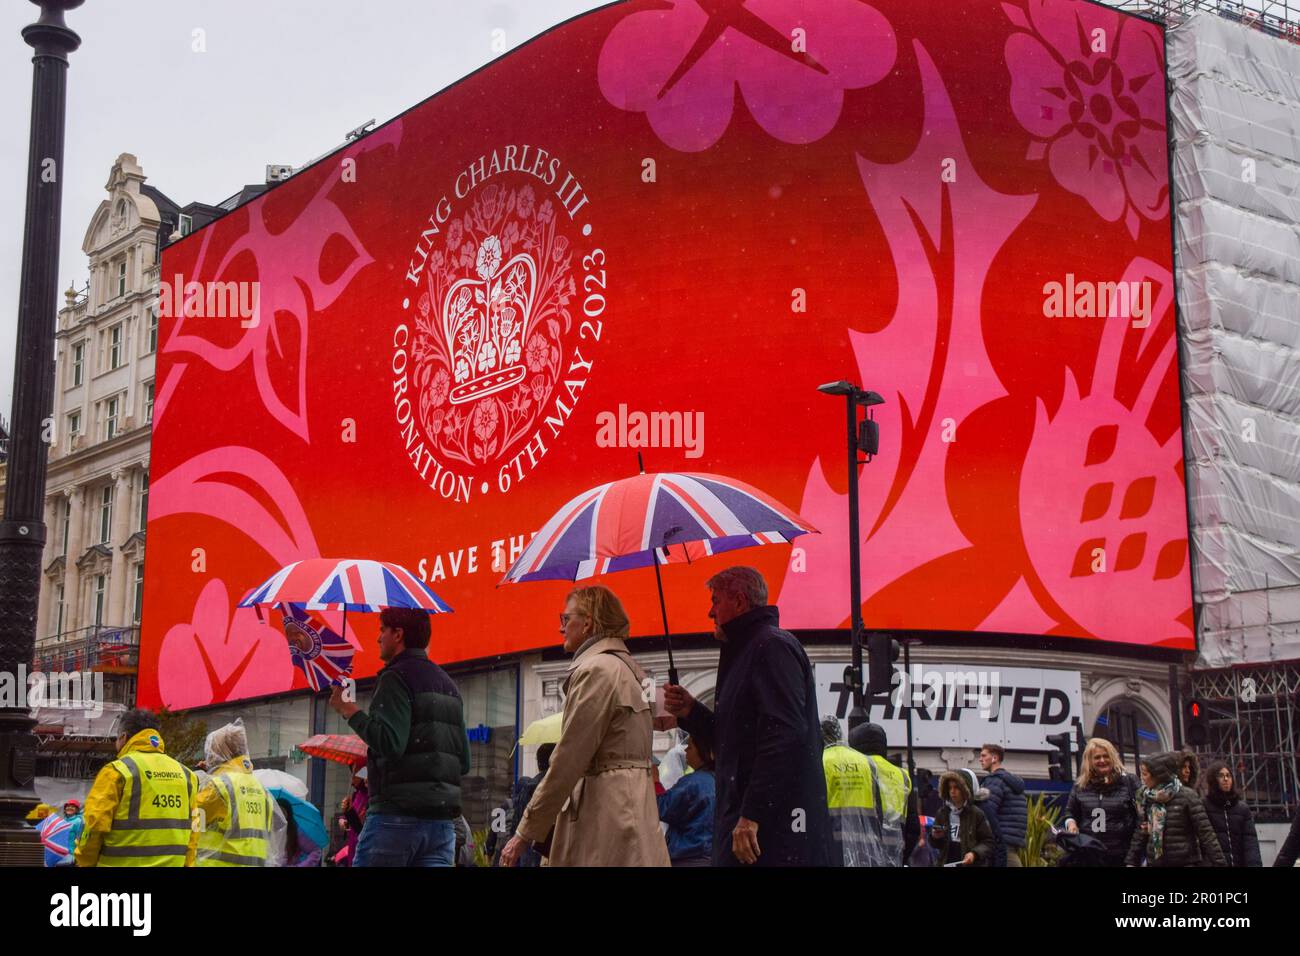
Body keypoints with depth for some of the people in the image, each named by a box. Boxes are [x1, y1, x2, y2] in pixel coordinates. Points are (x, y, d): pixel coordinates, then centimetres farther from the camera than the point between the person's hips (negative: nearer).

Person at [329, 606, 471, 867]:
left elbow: (390, 743, -19)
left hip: (397, 816, -7)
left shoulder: (396, 677, -6)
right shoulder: (448, 683, 19)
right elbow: (463, 762, 17)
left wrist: (350, 711, -9)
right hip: (442, 817, 7)